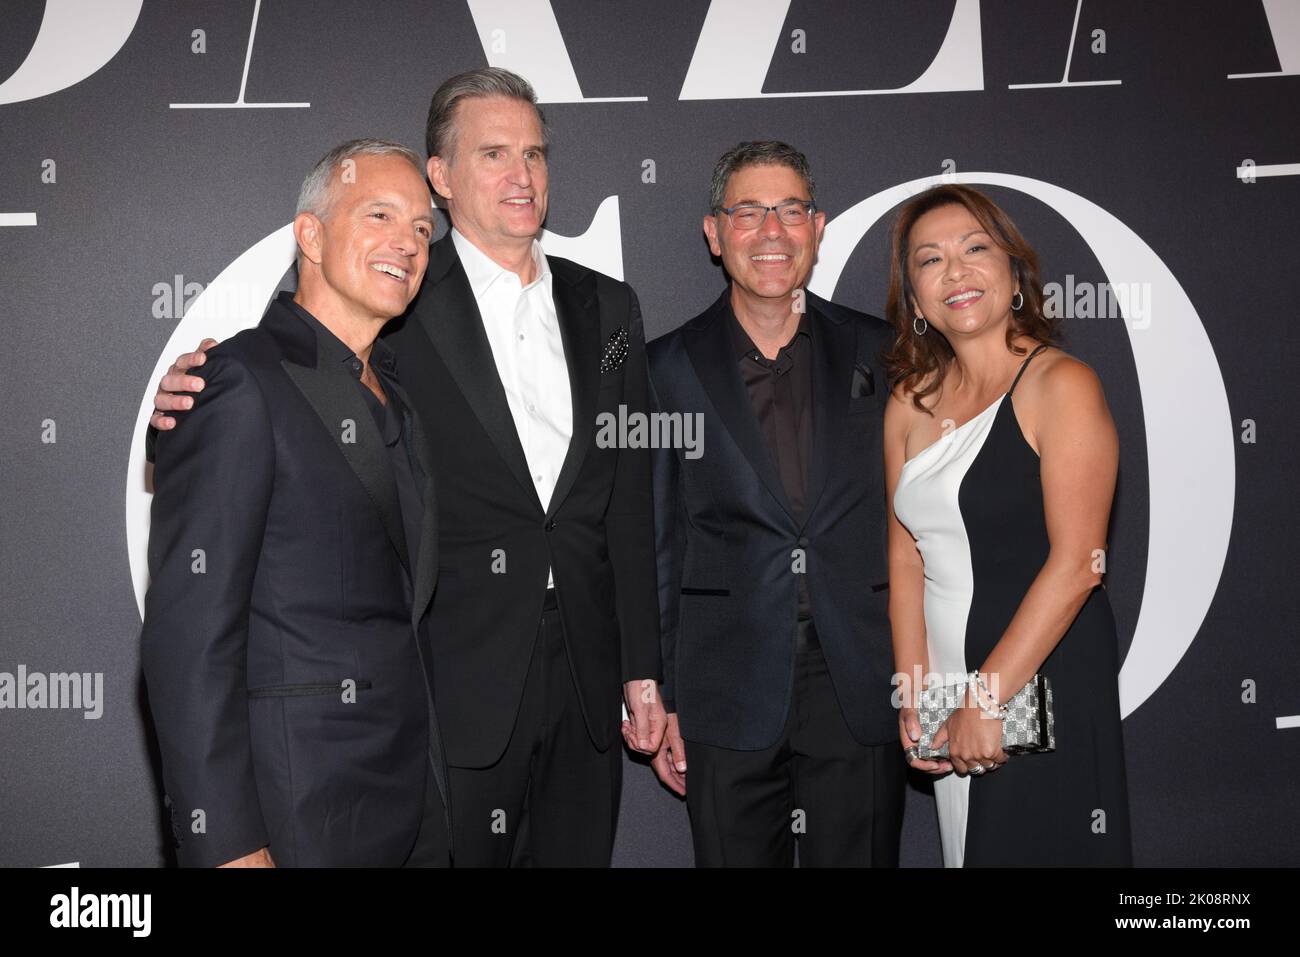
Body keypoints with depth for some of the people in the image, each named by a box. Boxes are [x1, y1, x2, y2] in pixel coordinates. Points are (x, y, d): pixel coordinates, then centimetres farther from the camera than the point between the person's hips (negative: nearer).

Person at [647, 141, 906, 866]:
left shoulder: (879, 356, 5)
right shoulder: (669, 368, 2)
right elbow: (657, 541, 4)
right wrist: (661, 697, 2)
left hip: (862, 694, 1)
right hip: (730, 698, -1)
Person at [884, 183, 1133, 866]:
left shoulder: (1061, 386, -12)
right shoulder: (910, 403, 6)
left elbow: (1075, 564, -18)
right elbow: (905, 555, 4)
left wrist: (987, 696, -18)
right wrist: (912, 694, -4)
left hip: (1046, 682, -5)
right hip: (947, 676, 5)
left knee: (1043, 845, 6)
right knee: (967, 847, 16)